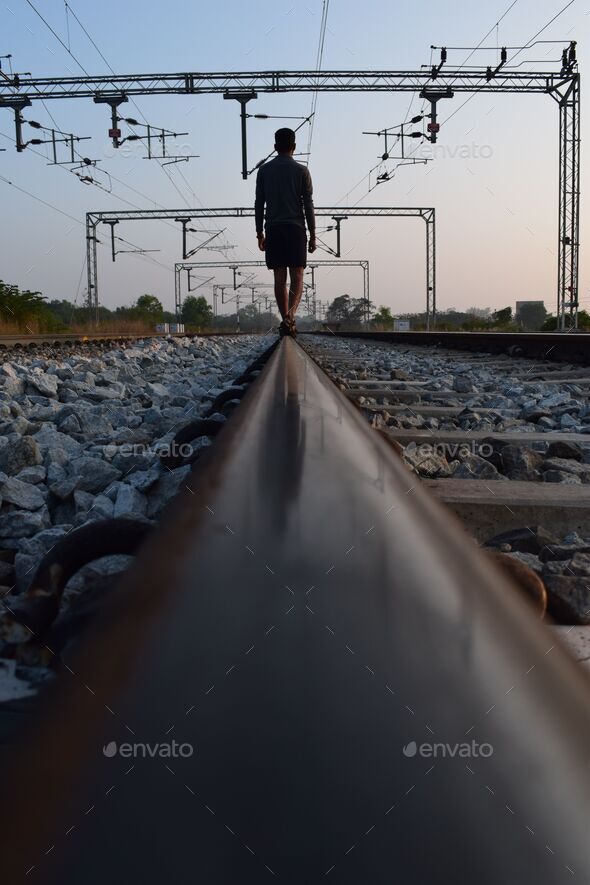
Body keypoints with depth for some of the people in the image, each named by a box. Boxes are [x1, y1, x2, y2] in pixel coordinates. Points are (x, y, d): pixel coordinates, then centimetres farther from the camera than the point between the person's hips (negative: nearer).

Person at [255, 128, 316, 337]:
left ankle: (285, 320, 5)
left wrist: (260, 233, 12)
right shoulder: (301, 170, 2)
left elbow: (259, 204, 7)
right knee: (297, 276, -2)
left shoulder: (264, 170, 8)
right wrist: (312, 235, 2)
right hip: (296, 228, -2)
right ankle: (290, 315, -23)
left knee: (279, 278, 5)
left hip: (273, 230, 2)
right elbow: (308, 204, -1)